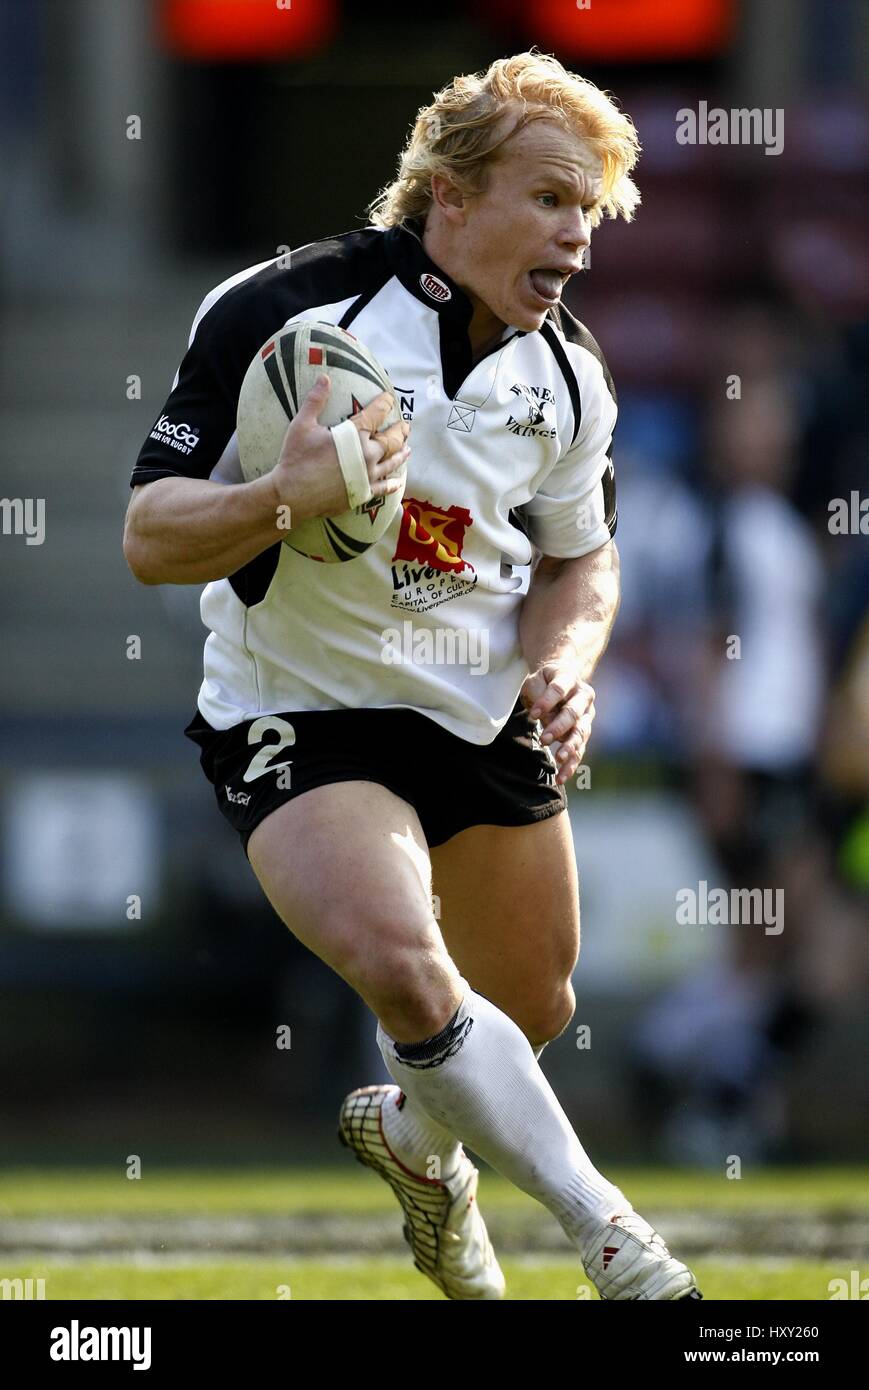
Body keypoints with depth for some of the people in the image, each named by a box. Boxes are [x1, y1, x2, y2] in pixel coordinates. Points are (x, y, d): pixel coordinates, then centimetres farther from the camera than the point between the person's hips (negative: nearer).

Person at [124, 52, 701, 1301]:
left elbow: (581, 556, 14)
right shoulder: (280, 314, -20)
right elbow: (150, 541, -19)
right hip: (300, 717, -6)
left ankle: (415, 1137, 51)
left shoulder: (565, 376, -3)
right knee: (405, 970, -29)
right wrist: (289, 497, -39)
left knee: (531, 1012, 15)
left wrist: (562, 664, -8)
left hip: (488, 716, 6)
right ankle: (609, 1235, -18)